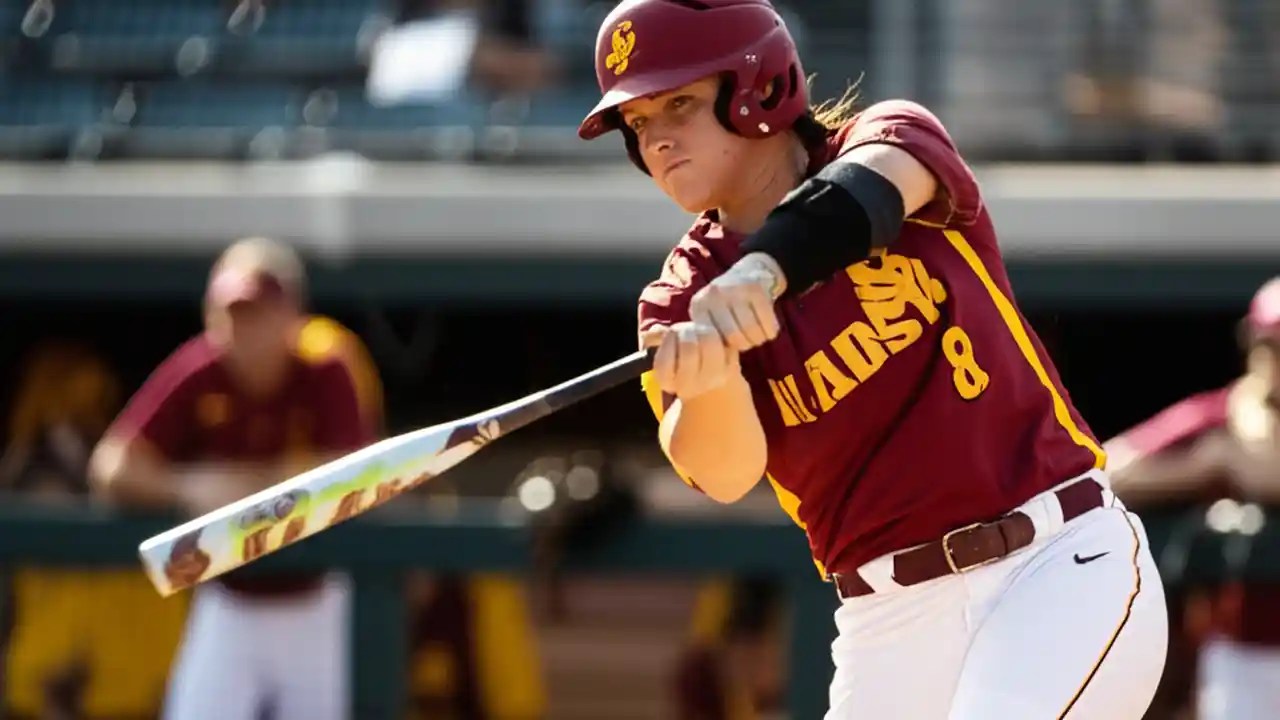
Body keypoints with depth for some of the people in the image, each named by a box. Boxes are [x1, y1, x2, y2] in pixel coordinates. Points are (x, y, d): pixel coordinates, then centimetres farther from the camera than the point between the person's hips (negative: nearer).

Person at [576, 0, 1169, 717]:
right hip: (891, 625, 4)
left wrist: (764, 268, -43)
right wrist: (707, 383, -35)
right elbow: (724, 474, -12)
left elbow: (873, 183, -24)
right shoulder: (683, 300, 7)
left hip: (1064, 563, -4)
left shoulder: (893, 136, 2)